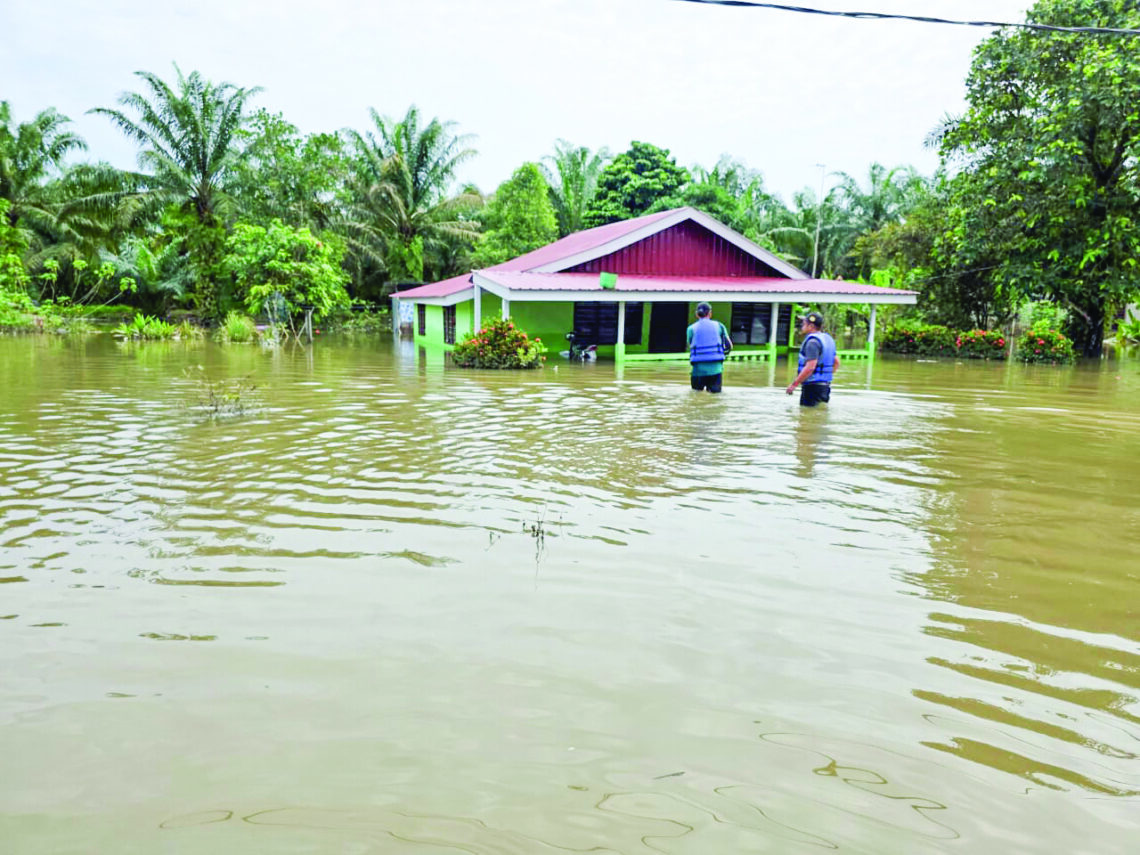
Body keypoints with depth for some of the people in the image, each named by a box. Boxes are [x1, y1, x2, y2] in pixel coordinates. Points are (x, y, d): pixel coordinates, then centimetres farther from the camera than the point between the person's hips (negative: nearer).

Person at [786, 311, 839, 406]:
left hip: (813, 387, -10)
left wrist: (794, 384, -19)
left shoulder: (812, 342, -17)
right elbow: (836, 363, 20)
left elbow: (810, 367, -25)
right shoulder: (827, 339, 14)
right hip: (825, 386, 10)